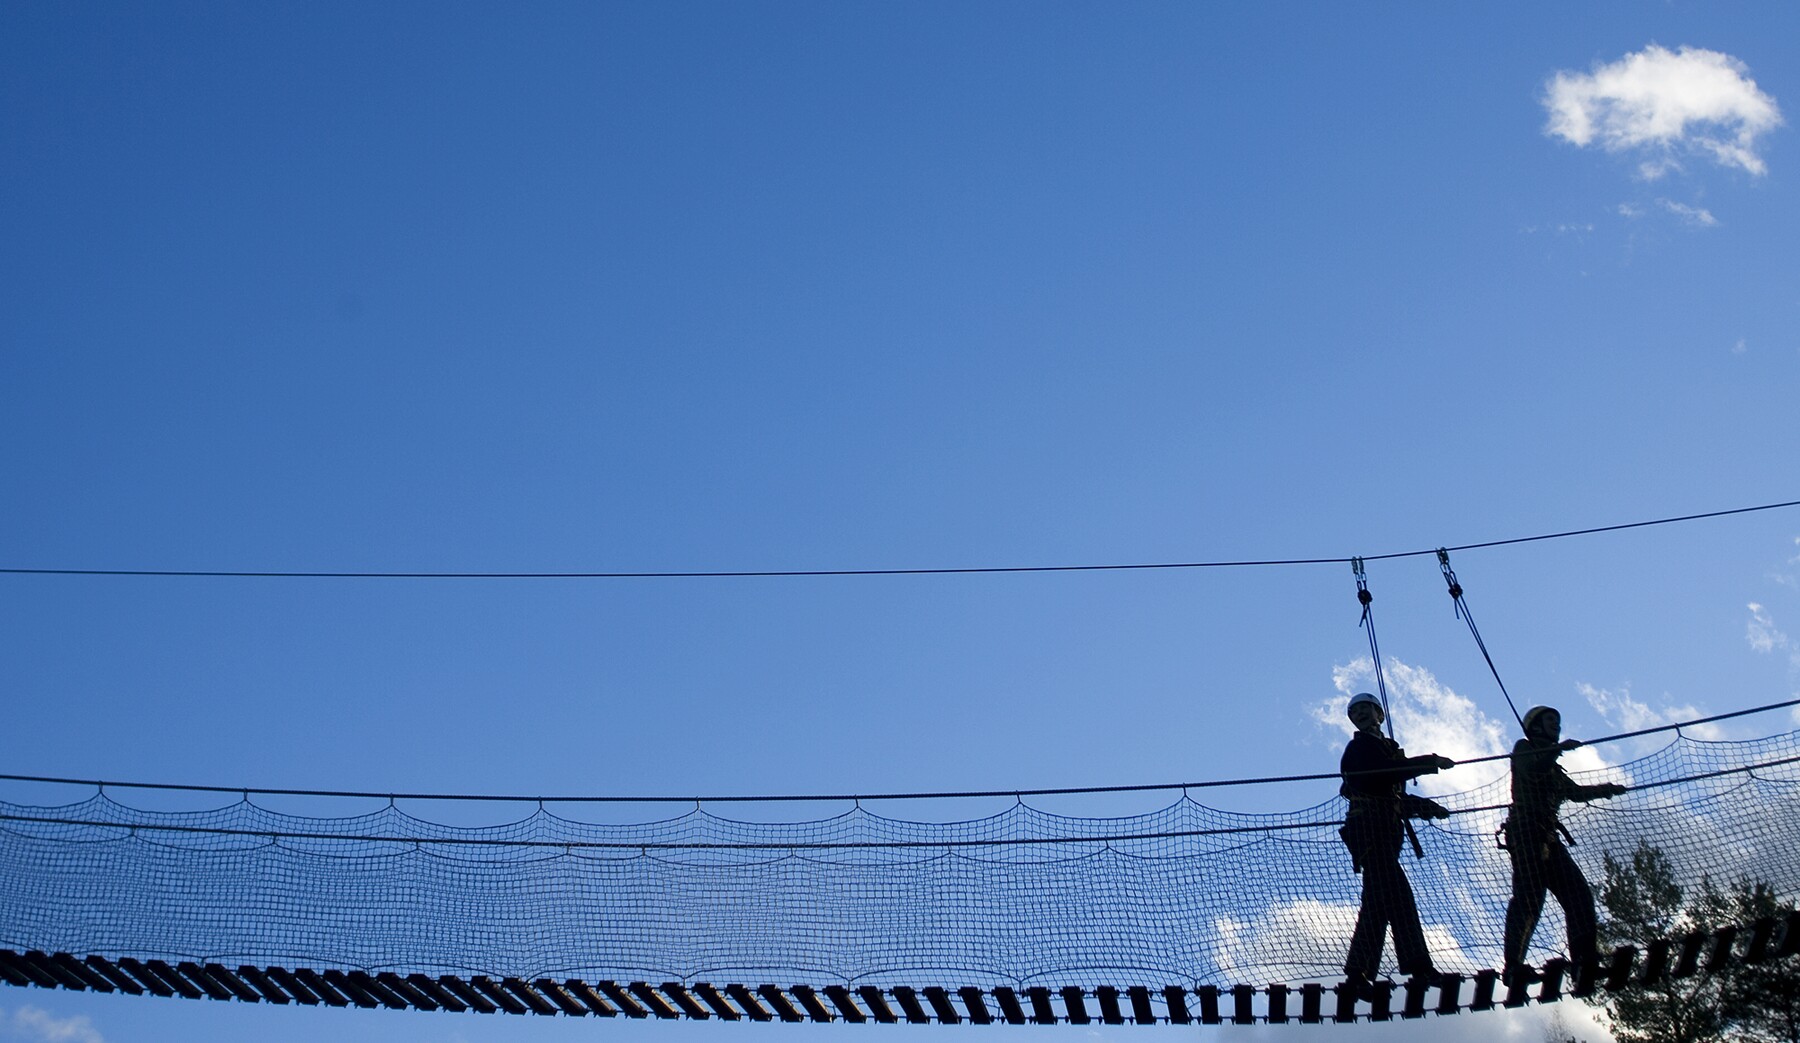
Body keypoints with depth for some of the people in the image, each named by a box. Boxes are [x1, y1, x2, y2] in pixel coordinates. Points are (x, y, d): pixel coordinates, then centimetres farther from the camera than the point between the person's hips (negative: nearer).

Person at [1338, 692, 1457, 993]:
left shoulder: (1385, 748, 30)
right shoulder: (1360, 746, 4)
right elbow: (1384, 773, -14)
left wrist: (1428, 807, 16)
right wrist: (1431, 762, -11)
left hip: (1386, 831, 9)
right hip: (1368, 826, -9)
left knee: (1378, 902, 2)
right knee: (1396, 892, -20)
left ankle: (1359, 971, 0)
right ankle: (1416, 963, -30)